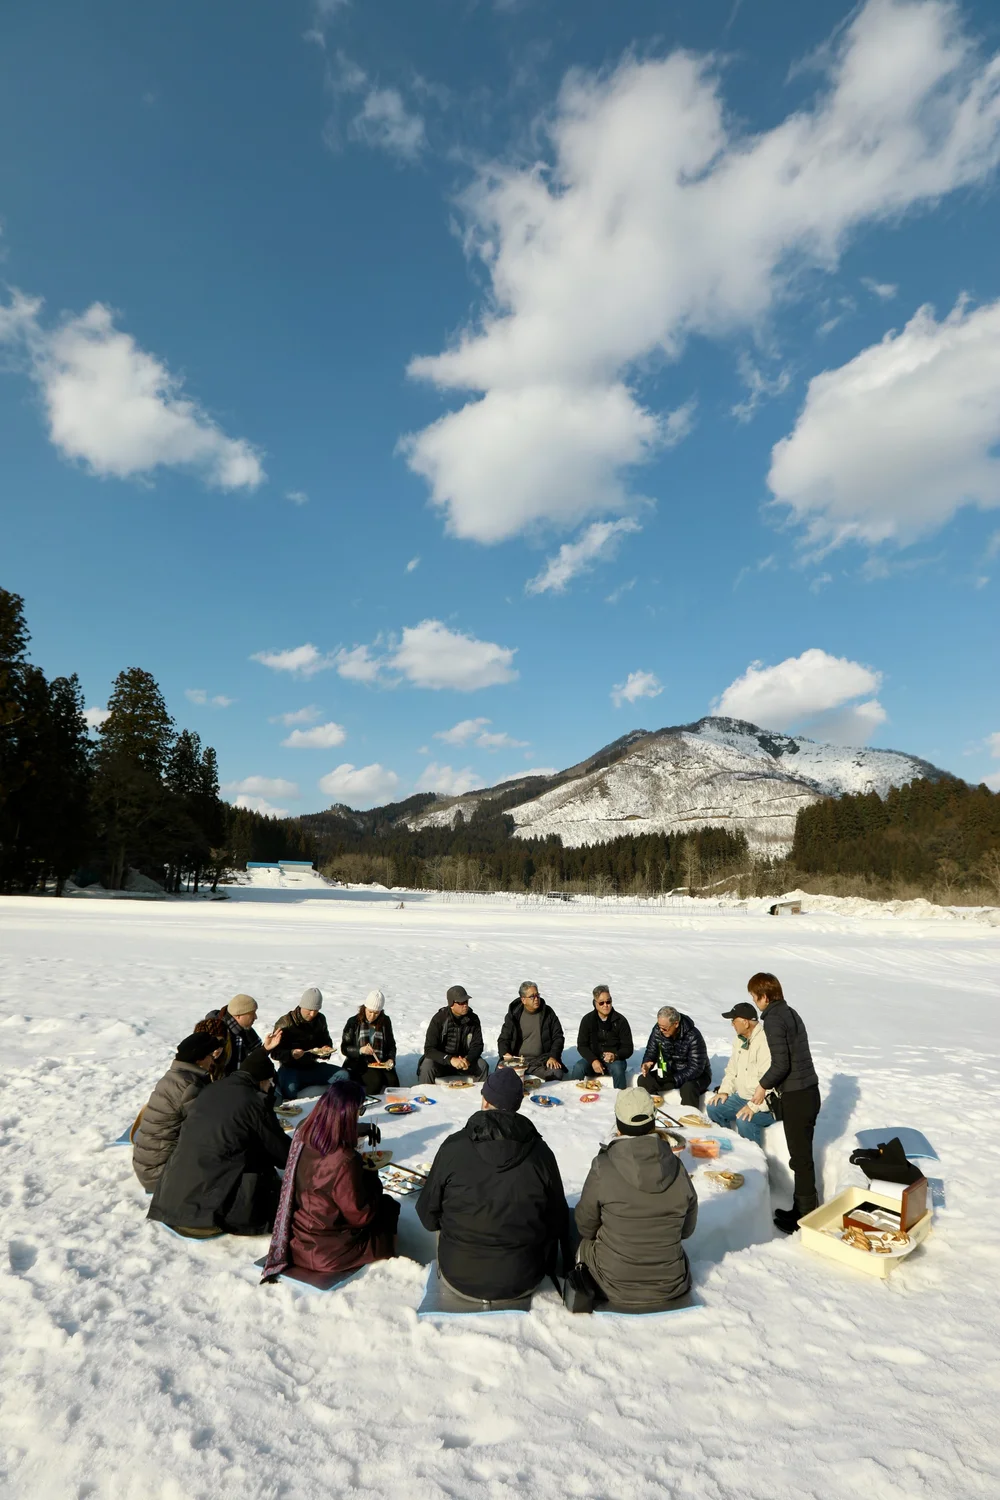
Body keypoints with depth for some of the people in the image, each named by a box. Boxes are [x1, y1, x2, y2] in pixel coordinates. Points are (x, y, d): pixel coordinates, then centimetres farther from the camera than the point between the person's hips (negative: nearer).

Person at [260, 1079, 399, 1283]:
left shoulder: (303, 1134, -12)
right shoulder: (344, 1161, -34)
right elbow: (360, 1216, -20)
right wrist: (372, 1179, -4)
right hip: (327, 1252, -6)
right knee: (389, 1206, 14)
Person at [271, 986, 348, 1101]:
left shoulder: (320, 1019, 7)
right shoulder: (284, 1024, -10)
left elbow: (326, 1041, 20)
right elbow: (275, 1052, -12)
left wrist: (326, 1049, -5)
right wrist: (291, 1053, -33)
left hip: (312, 1066, 6)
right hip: (290, 1068, -6)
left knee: (343, 1075, -13)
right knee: (290, 1090, -37)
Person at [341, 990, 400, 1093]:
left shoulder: (385, 1021, 7)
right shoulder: (354, 1022, -1)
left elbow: (391, 1045, 14)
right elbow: (344, 1048, -2)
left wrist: (391, 1059, -6)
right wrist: (360, 1050, -20)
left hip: (381, 1063, 3)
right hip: (359, 1064, -2)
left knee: (393, 1080, -28)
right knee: (376, 1079, -32)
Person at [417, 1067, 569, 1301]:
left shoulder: (454, 1147, -17)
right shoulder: (540, 1151, -12)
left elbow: (428, 1214, -5)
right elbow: (558, 1221, -1)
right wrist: (547, 1265, 20)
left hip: (459, 1276, -1)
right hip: (523, 1280, 1)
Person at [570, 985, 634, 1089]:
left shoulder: (620, 1021, -4)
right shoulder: (587, 1020, 0)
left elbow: (628, 1048, -2)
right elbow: (581, 1045, -1)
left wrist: (615, 1056, -24)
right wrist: (593, 1060, -19)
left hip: (615, 1059, -1)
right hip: (592, 1058, 1)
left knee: (617, 1069, -34)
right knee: (578, 1068, -29)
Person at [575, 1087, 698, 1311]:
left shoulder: (603, 1167, -20)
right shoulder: (678, 1169, -13)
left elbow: (586, 1226, -5)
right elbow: (686, 1230, 3)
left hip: (617, 1289, -2)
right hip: (671, 1287, 3)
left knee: (585, 1242, 26)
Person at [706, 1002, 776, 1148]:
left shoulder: (765, 1042, -25)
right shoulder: (740, 1039, 8)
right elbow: (732, 1070, 17)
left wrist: (754, 1106, -30)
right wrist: (724, 1091, 3)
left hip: (765, 1103, -9)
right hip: (743, 1097, 9)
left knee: (744, 1119, -32)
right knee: (713, 1108, 0)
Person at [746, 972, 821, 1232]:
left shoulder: (773, 1019, -18)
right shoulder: (790, 1013, 9)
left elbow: (781, 1064, -22)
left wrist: (763, 1085, -6)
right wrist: (772, 1085, 18)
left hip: (796, 1098, -9)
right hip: (808, 1092, 9)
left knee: (801, 1158, 4)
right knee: (802, 1154, 18)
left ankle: (806, 1217, 15)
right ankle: (801, 1209, 29)